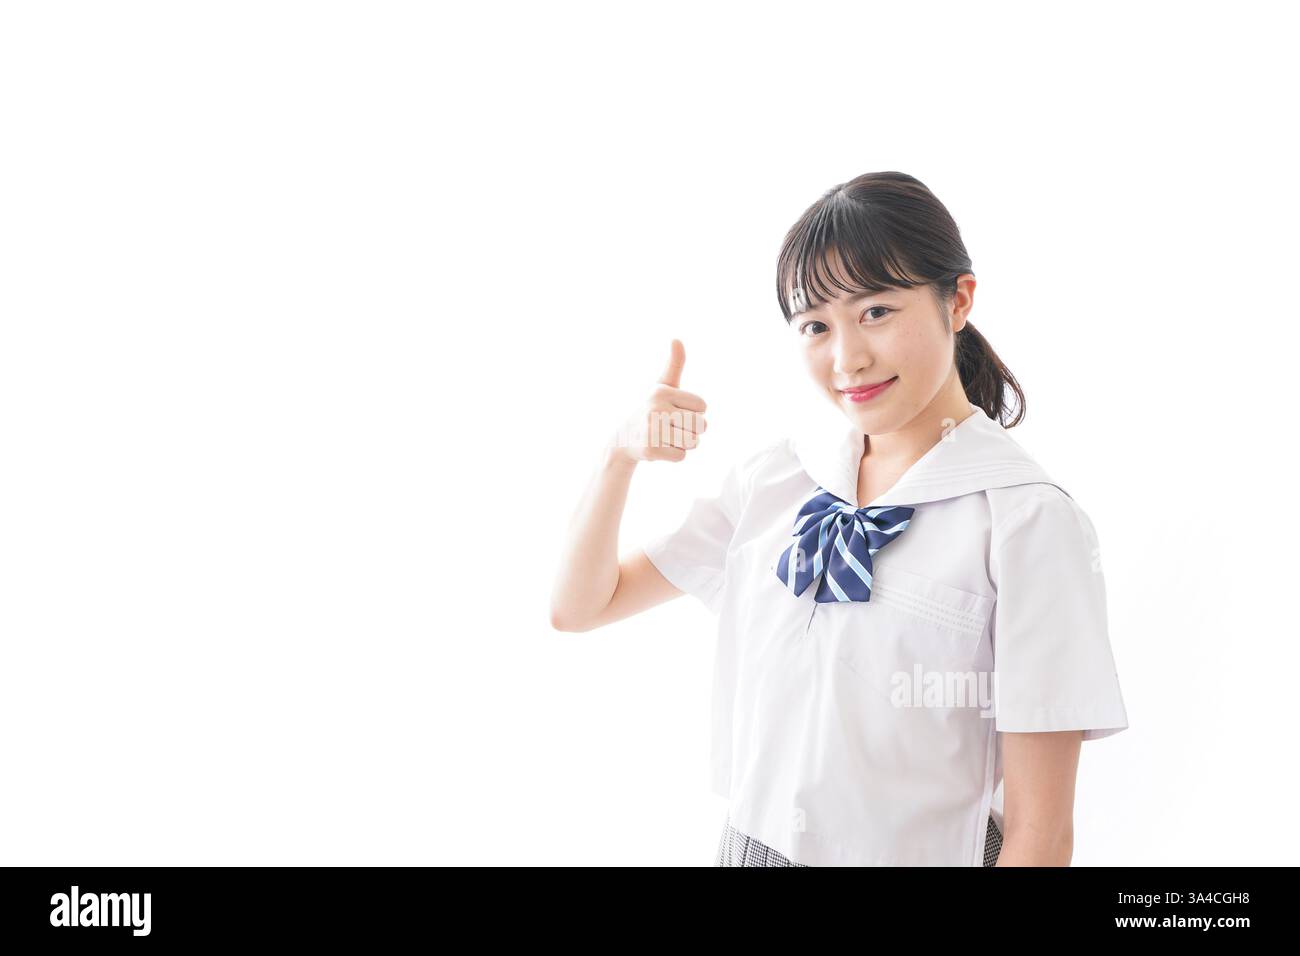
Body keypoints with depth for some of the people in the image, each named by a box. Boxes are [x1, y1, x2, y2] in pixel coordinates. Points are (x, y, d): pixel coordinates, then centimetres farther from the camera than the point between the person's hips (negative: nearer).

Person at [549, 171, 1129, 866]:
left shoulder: (1029, 522, -19)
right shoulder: (771, 478, -3)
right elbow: (579, 607, 1)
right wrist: (623, 454, -13)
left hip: (923, 854, -4)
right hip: (749, 844, 5)